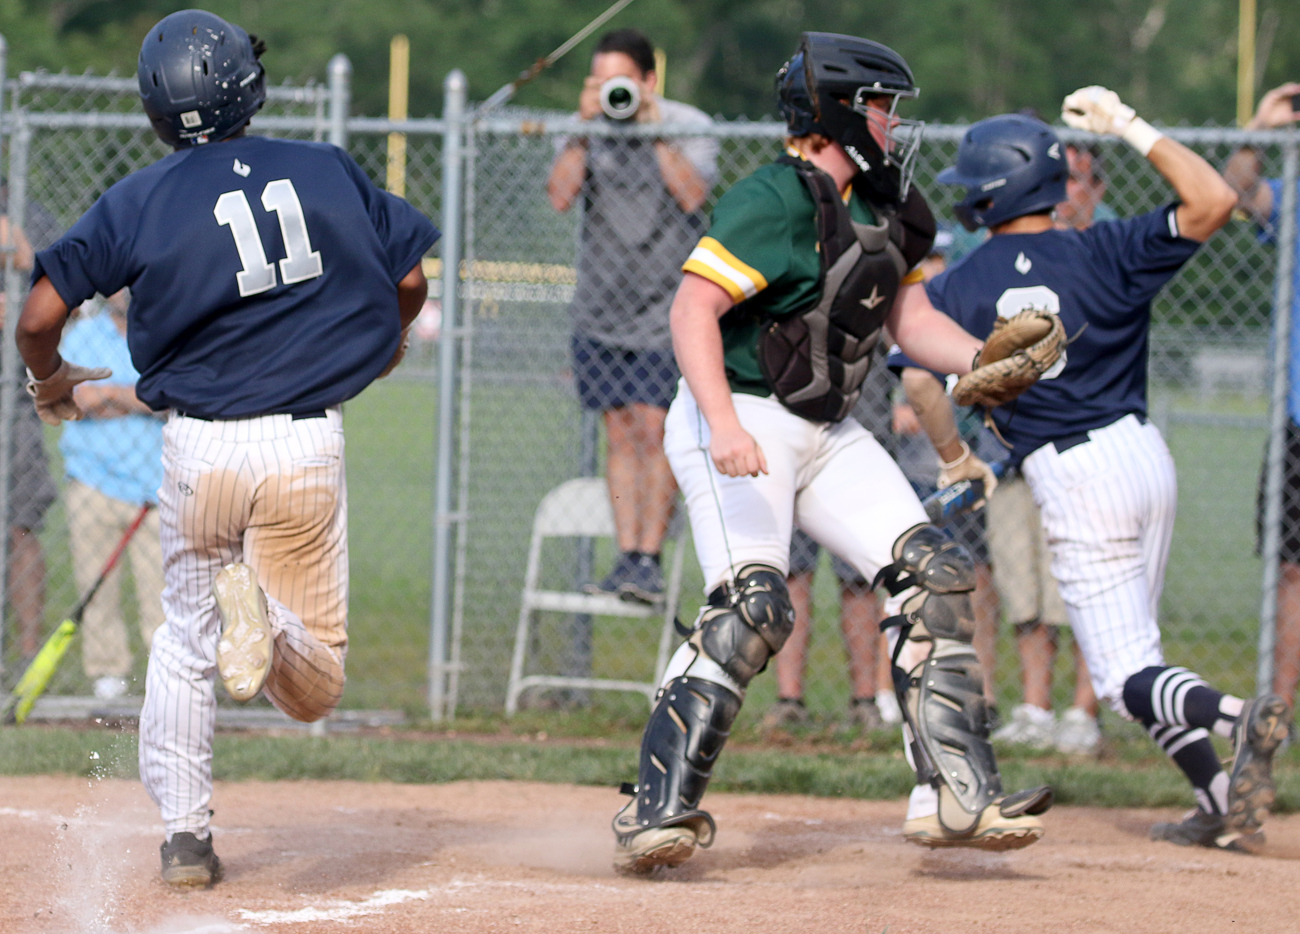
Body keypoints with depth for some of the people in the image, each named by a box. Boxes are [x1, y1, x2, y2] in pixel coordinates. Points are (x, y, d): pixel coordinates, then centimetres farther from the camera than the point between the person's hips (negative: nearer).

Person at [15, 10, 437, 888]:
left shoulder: (138, 201, -3)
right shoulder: (328, 171, 2)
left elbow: (40, 316, -6)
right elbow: (409, 279, 9)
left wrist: (52, 381, 16)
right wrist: (383, 343, 32)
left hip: (199, 450, 0)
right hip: (307, 449, 0)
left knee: (186, 636, 21)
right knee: (315, 688, 9)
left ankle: (186, 836, 12)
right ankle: (266, 613, -25)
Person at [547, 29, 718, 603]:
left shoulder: (689, 127, -5)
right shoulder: (587, 130, 2)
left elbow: (693, 194, -20)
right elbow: (560, 196, -12)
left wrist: (654, 130, -24)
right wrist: (585, 128, -20)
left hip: (667, 310, -3)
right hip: (601, 309, 3)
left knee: (653, 430, -10)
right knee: (620, 436, 3)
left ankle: (649, 561, -9)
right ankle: (625, 557, 5)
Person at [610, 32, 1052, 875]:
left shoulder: (879, 207, 12)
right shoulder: (778, 199, -17)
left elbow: (909, 316, 18)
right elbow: (694, 308, -25)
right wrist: (723, 424, -38)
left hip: (828, 433, 9)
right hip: (741, 422, -9)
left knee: (937, 576, 2)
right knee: (752, 606, -23)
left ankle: (955, 796, 5)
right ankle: (658, 811, -21)